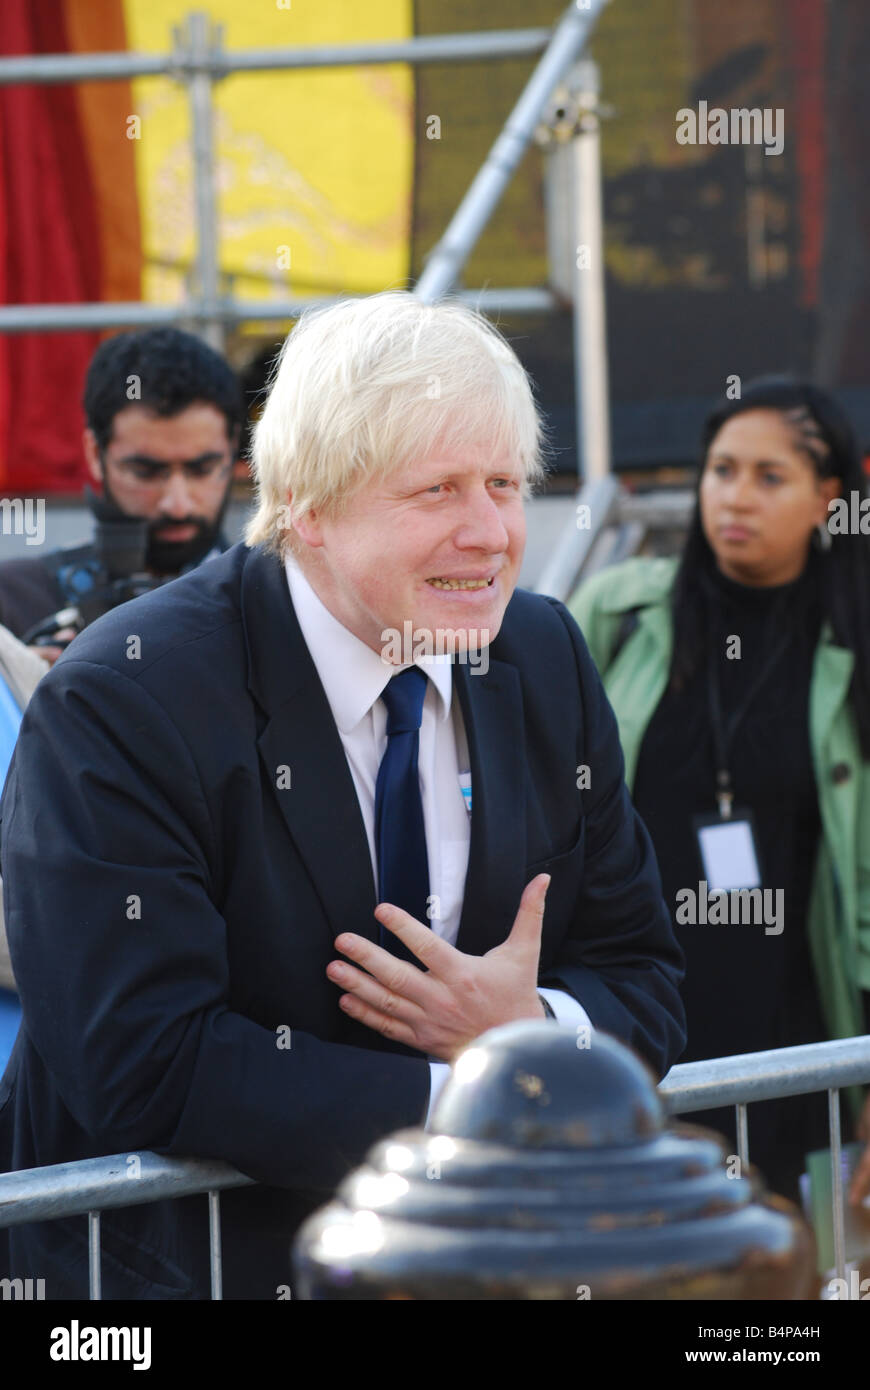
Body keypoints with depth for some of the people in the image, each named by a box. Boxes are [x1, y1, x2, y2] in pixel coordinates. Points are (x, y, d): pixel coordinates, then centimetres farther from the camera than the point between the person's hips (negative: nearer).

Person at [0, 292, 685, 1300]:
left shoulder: (544, 660, 5)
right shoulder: (118, 706, -13)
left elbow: (641, 985, 10)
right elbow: (143, 1072, -20)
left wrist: (534, 1032, -13)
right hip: (185, 1259, -4)